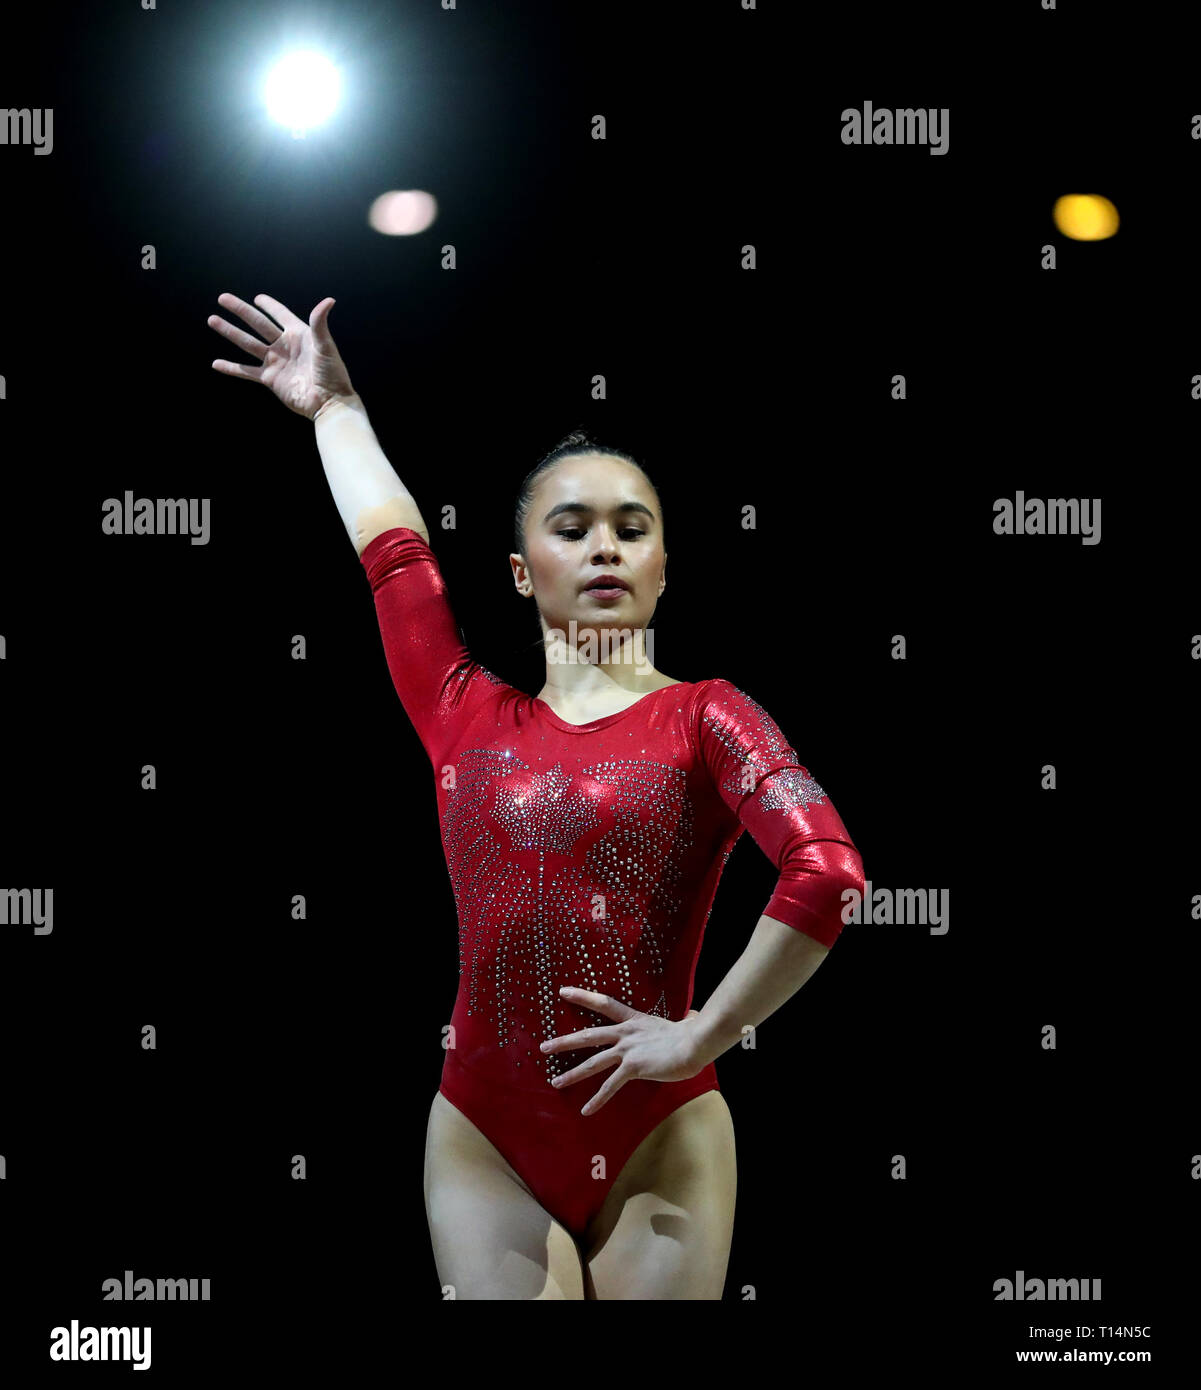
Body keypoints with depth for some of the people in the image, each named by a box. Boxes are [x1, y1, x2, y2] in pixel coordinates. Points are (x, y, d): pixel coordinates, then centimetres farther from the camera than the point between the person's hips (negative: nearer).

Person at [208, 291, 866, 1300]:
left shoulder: (704, 716, 0)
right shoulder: (467, 715, 9)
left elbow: (828, 869, -16)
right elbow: (393, 546, 21)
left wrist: (701, 1035, -15)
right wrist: (334, 404, 34)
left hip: (660, 1144, -2)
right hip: (486, 1143, 2)